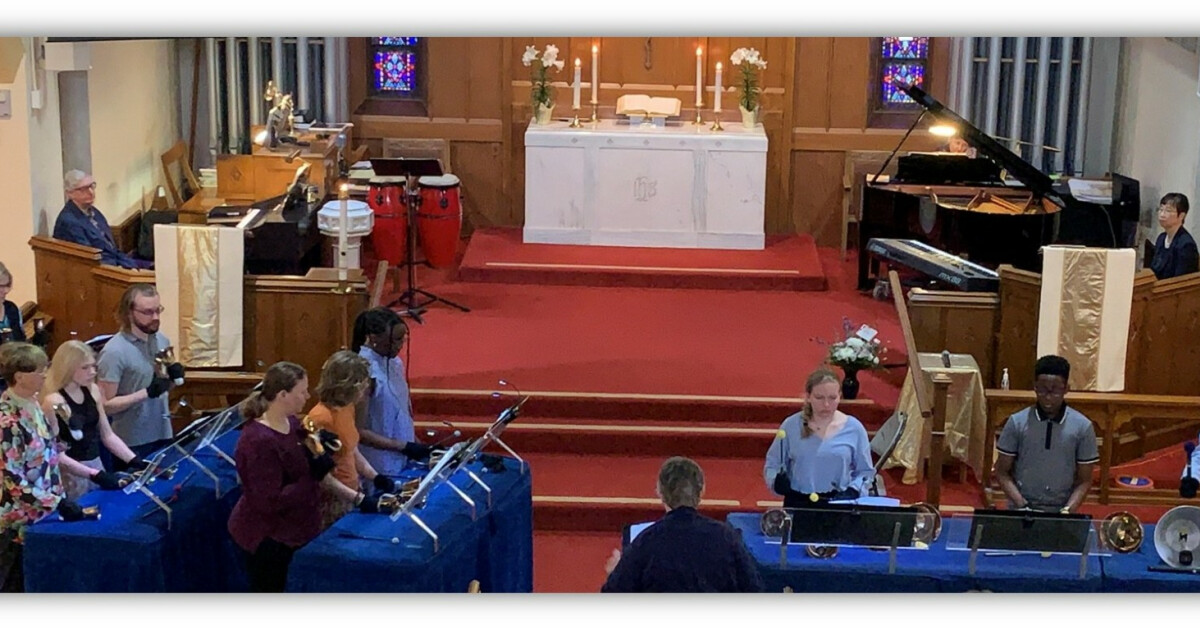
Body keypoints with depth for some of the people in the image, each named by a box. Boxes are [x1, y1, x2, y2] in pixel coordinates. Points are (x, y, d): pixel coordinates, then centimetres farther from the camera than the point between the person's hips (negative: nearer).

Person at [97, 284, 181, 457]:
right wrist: (147, 393, -25)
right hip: (132, 444, -7)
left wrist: (173, 376, -4)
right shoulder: (114, 352, -17)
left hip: (163, 436, 7)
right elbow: (105, 405, -18)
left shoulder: (162, 340, 4)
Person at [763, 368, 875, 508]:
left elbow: (865, 471, 9)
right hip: (797, 503, 0)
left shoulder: (854, 428, 1)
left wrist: (853, 491, -9)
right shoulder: (791, 425, 0)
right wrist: (777, 480, -13)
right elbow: (772, 464, 8)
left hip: (838, 504, 0)